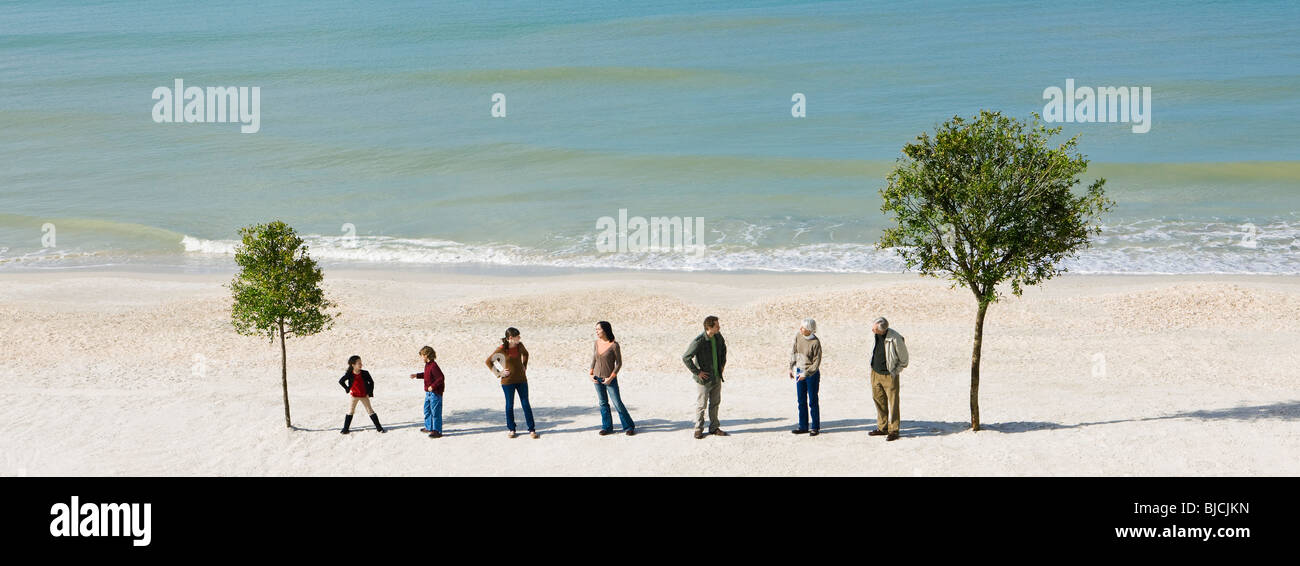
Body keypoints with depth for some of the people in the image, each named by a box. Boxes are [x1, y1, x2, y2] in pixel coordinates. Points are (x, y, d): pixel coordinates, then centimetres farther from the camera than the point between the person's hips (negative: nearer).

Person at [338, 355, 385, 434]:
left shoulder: (365, 373, -12)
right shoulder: (349, 374, -14)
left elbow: (371, 382, 0)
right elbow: (341, 381, 0)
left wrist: (369, 393, -4)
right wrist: (348, 389, -3)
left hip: (364, 395, 0)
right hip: (354, 395, 0)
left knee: (370, 410, 3)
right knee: (350, 411, 7)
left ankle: (379, 428, 5)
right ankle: (345, 429, 15)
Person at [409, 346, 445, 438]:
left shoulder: (433, 366, -23)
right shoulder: (427, 365, 9)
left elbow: (441, 378, -25)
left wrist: (433, 386, -27)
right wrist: (417, 375, 27)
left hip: (435, 393, -11)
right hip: (428, 393, 11)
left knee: (435, 412, -6)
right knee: (427, 410, 21)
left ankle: (437, 431, -1)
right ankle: (429, 427, 36)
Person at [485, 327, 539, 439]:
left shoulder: (519, 345, -2)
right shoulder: (501, 349, -14)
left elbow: (525, 354, 21)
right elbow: (488, 361, -5)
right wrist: (498, 373, -6)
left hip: (521, 379, 3)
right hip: (508, 381, -3)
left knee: (526, 404, 3)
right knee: (509, 405, 8)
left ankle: (531, 429, 8)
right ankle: (511, 429, 22)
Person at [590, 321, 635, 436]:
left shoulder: (614, 345, -14)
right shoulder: (597, 343, 2)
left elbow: (619, 363, -9)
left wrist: (611, 378, -15)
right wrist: (591, 374, 5)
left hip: (610, 379, -5)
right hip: (597, 378, 5)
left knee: (617, 403, -2)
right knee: (603, 403, 10)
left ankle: (629, 426, 9)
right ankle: (607, 427, 20)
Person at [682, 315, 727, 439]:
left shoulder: (718, 337, -2)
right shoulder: (698, 341, -23)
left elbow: (723, 348, 22)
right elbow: (685, 358, -22)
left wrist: (722, 364, 14)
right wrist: (697, 372, -17)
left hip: (717, 378, 6)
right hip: (704, 378, -6)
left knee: (715, 403, 14)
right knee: (701, 405, 4)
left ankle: (714, 428, 26)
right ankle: (699, 429, 18)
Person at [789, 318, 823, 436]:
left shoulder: (815, 342, -20)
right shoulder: (798, 335, -4)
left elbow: (817, 362, -15)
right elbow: (794, 352, 10)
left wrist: (806, 374, -20)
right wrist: (791, 368, 14)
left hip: (812, 373, -6)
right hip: (800, 371, 6)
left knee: (813, 401, 3)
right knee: (801, 401, 10)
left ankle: (816, 427, 13)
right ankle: (803, 427, 18)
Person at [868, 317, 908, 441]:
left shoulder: (895, 339, -22)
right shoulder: (876, 335, -5)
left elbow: (904, 360, -9)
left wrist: (895, 372, -7)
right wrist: (873, 365, 14)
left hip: (889, 375, -6)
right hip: (875, 373, 7)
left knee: (892, 403, 0)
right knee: (878, 400, 14)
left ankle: (893, 431, 8)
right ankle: (882, 427, 25)